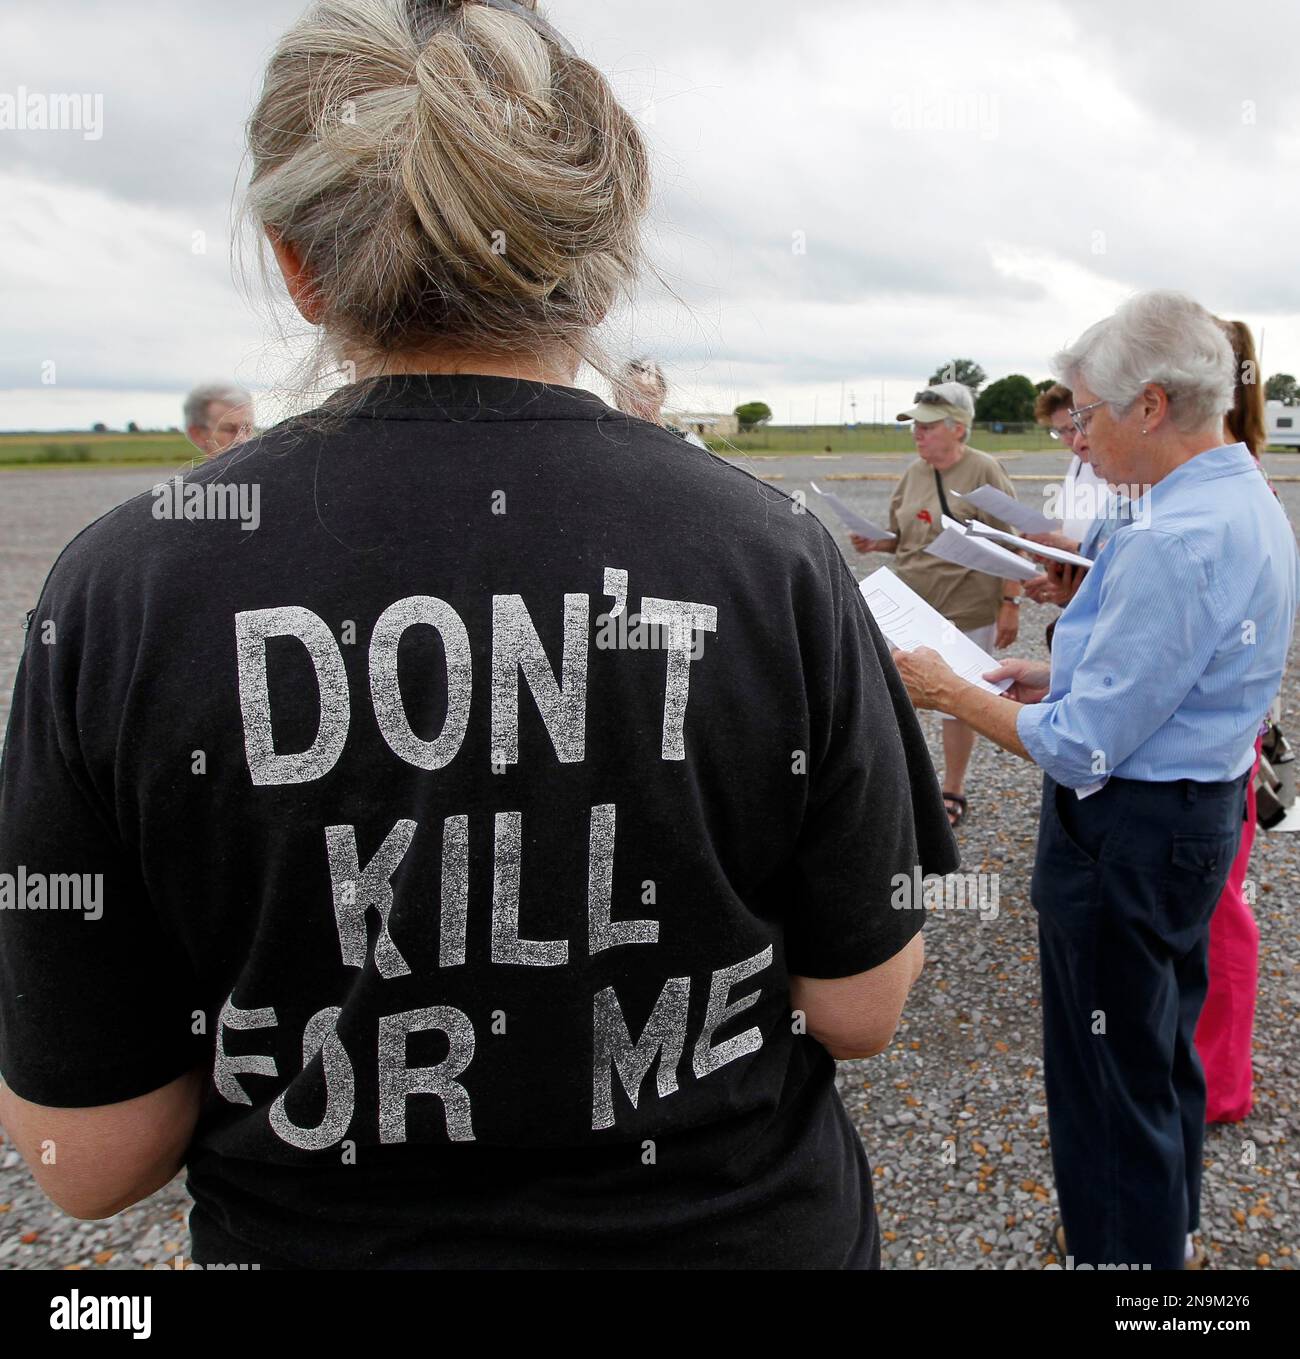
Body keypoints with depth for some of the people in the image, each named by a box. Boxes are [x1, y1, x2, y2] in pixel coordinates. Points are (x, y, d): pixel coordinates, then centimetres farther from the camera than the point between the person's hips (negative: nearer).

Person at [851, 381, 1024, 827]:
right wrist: (874, 542, -2)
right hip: (909, 604, 5)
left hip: (965, 608, -5)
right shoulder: (914, 471, 8)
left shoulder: (984, 471, -9)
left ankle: (953, 792, 23)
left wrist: (1010, 604, -13)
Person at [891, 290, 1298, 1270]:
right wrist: (1066, 675, 8)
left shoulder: (1172, 543, -28)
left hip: (1126, 831, -11)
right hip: (1202, 810, 11)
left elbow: (1083, 750, -25)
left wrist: (952, 693, -13)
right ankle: (1170, 1225, 49)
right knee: (1167, 1040, 27)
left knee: (1112, 1070, 9)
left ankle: (1127, 1246, 29)